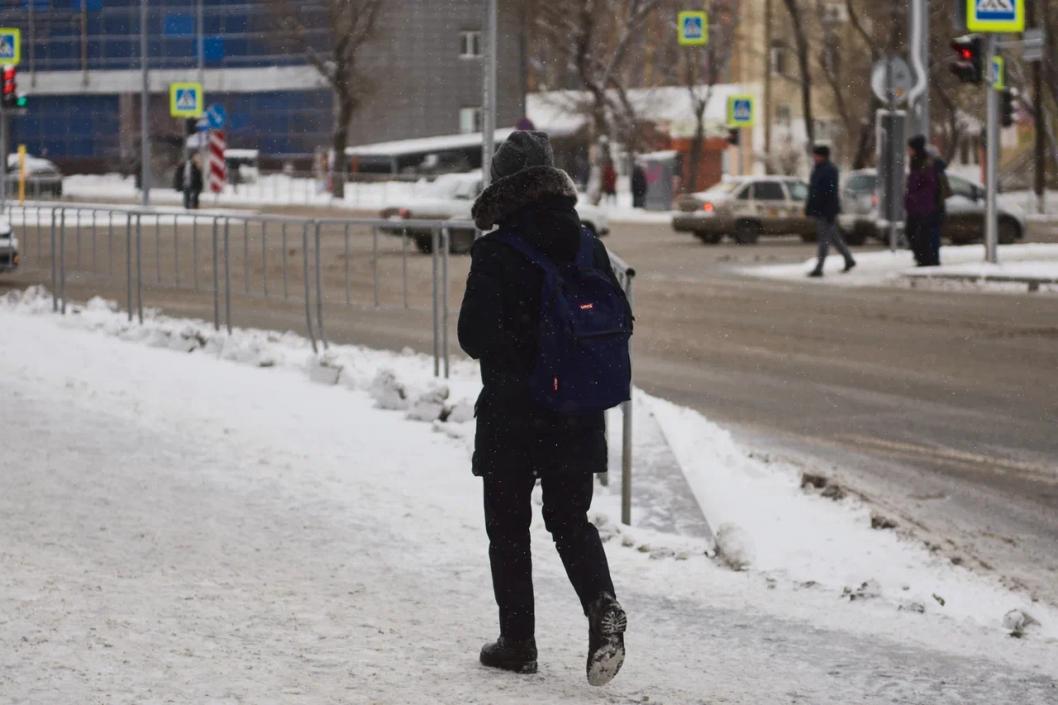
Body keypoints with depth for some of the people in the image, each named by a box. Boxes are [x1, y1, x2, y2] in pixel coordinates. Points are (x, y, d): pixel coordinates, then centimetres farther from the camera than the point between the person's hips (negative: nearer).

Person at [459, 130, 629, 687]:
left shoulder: (495, 253, -14)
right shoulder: (588, 246, 0)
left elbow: (475, 337, -15)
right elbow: (621, 323, 4)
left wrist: (512, 356, 5)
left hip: (511, 416, -4)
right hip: (577, 417, 4)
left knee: (508, 527, 11)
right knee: (571, 521, 14)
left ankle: (517, 641, 13)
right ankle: (602, 606, -11)